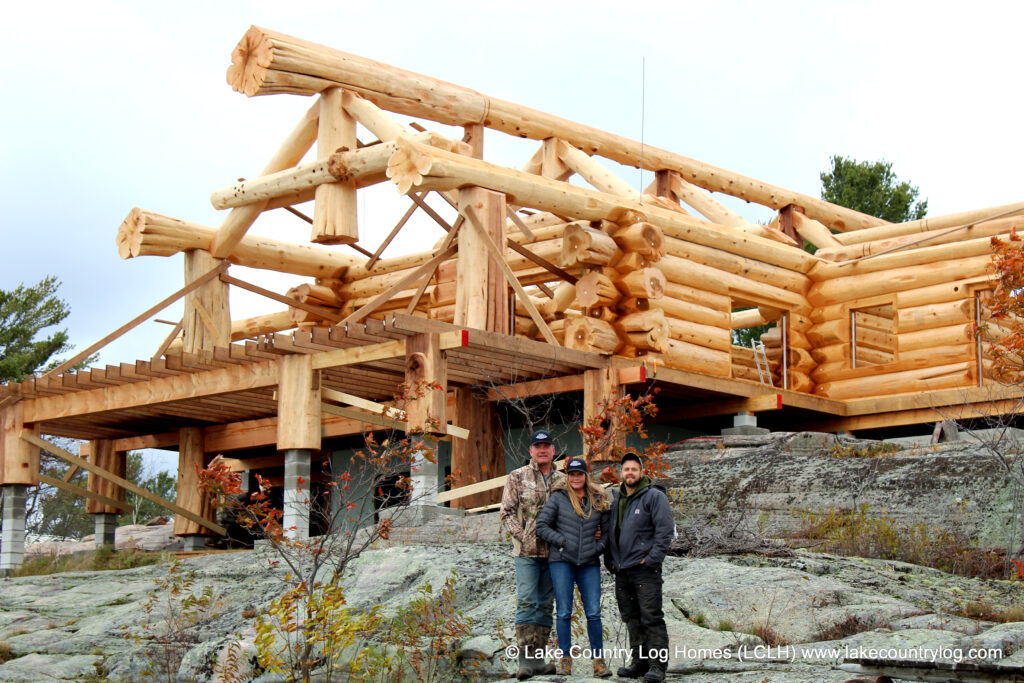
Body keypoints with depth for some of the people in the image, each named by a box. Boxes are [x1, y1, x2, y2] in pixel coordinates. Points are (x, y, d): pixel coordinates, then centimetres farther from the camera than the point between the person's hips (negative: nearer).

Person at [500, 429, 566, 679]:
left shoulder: (563, 481, 12)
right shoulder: (517, 477, 4)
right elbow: (507, 512, 0)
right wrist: (522, 536, -10)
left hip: (553, 552, 4)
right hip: (527, 551, -4)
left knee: (545, 604, 6)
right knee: (527, 601, -10)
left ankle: (539, 659, 11)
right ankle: (526, 658, -11)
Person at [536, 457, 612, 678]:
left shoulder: (599, 500, 9)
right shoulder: (558, 497, 2)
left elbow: (607, 531, 15)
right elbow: (541, 526, -1)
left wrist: (598, 548, 0)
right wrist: (563, 542, -8)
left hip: (590, 563, 2)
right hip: (562, 561, -2)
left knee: (593, 612, -2)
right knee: (564, 612, -1)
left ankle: (599, 661, 2)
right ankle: (565, 660, 7)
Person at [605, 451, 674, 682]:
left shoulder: (654, 496, -3)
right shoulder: (615, 499, 16)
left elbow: (665, 530, -9)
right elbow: (610, 532, 25)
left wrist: (652, 559, -14)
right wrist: (609, 560, 16)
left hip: (645, 569, -7)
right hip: (621, 570, 7)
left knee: (651, 617, -9)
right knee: (632, 618, 10)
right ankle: (639, 662, 16)